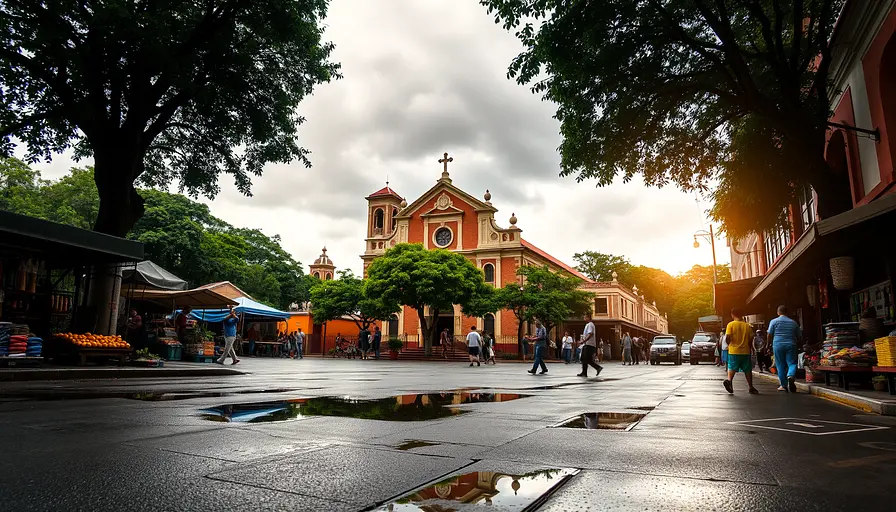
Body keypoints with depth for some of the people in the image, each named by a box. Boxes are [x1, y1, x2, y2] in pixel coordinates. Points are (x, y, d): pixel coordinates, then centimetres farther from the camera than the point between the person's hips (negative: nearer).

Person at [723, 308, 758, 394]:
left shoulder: (731, 324, -5)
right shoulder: (747, 325, 3)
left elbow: (727, 337, -13)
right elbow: (751, 339, 3)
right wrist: (750, 349, 18)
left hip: (733, 351, -2)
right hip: (745, 351, 2)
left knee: (732, 368, 1)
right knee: (747, 370, 11)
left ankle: (729, 380, -25)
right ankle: (751, 388, 15)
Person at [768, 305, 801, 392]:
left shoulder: (774, 322, 1)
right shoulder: (793, 322, 11)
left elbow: (769, 335, -2)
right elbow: (799, 336, 14)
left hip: (778, 346, -1)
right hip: (791, 346, 1)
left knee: (780, 365, 5)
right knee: (792, 363, 1)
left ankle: (784, 385, 9)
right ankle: (791, 376, -30)